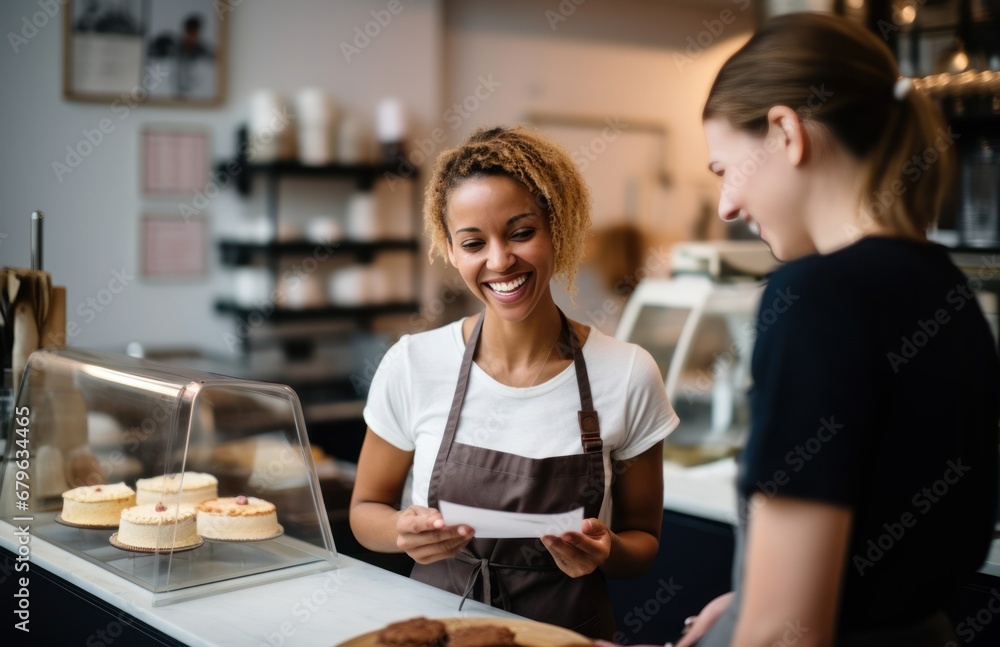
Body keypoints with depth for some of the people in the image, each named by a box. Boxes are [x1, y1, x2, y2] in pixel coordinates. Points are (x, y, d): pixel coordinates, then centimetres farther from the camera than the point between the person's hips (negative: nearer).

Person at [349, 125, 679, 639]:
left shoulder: (629, 376, -4)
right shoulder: (411, 365, -4)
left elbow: (643, 540, 7)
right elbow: (366, 509, 9)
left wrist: (606, 551, -14)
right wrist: (405, 533, -12)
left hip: (570, 628, 0)